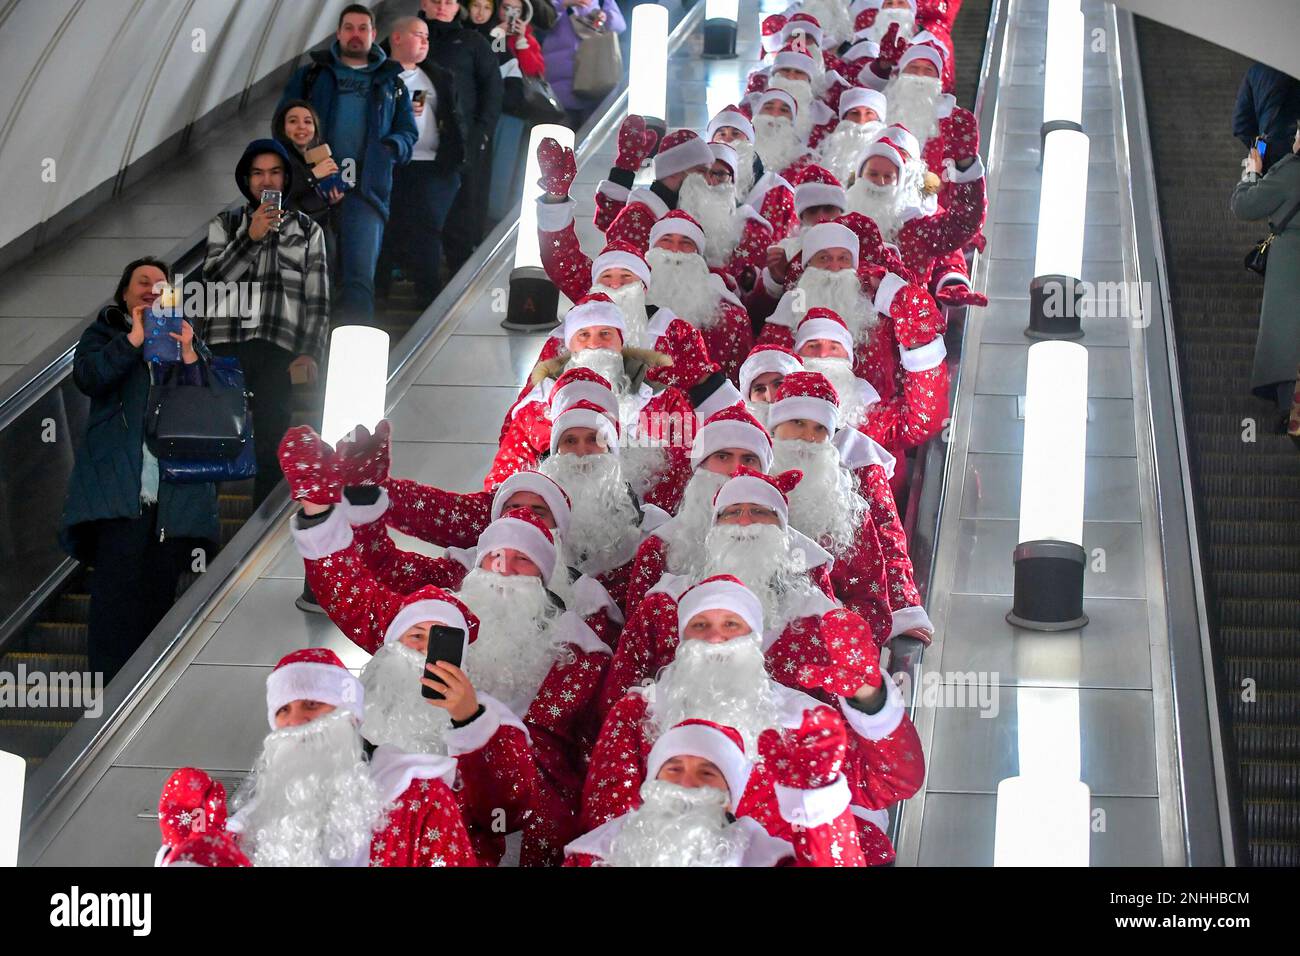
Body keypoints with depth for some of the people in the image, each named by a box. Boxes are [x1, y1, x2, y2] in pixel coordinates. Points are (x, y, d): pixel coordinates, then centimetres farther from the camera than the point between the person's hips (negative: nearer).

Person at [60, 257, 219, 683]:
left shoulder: (187, 338, 20)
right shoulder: (105, 335, 14)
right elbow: (87, 377, -7)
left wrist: (188, 356, -4)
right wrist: (135, 338, -9)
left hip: (175, 490, 3)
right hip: (119, 485, -3)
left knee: (161, 592, 4)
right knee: (118, 584, -11)